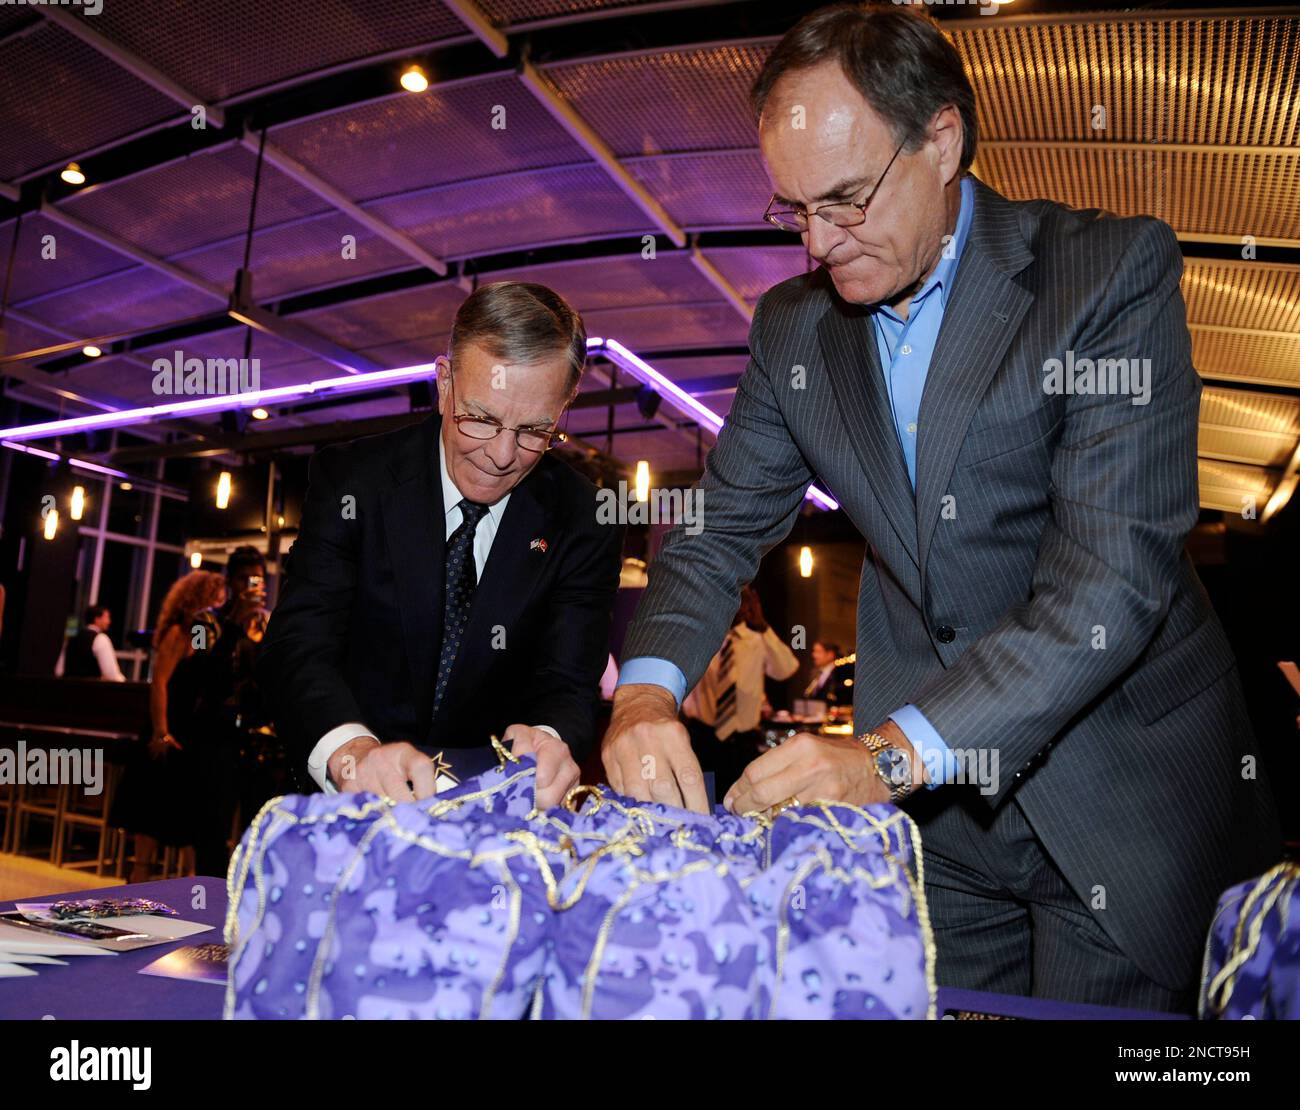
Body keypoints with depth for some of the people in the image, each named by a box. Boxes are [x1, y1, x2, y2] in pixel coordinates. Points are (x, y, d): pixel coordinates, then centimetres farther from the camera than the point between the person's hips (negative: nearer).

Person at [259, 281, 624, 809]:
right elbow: (296, 645, -15)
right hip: (354, 803, -1)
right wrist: (352, 752, -36)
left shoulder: (586, 523, -4)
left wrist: (548, 741, -34)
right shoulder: (352, 479, -6)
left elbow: (568, 684, -9)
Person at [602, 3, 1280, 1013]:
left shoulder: (1114, 272, -16)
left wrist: (895, 750, -32)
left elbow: (1114, 577, -24)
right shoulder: (794, 326, 0)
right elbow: (721, 532, 2)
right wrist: (646, 691, -17)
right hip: (930, 800, 4)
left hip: (1125, 788, -3)